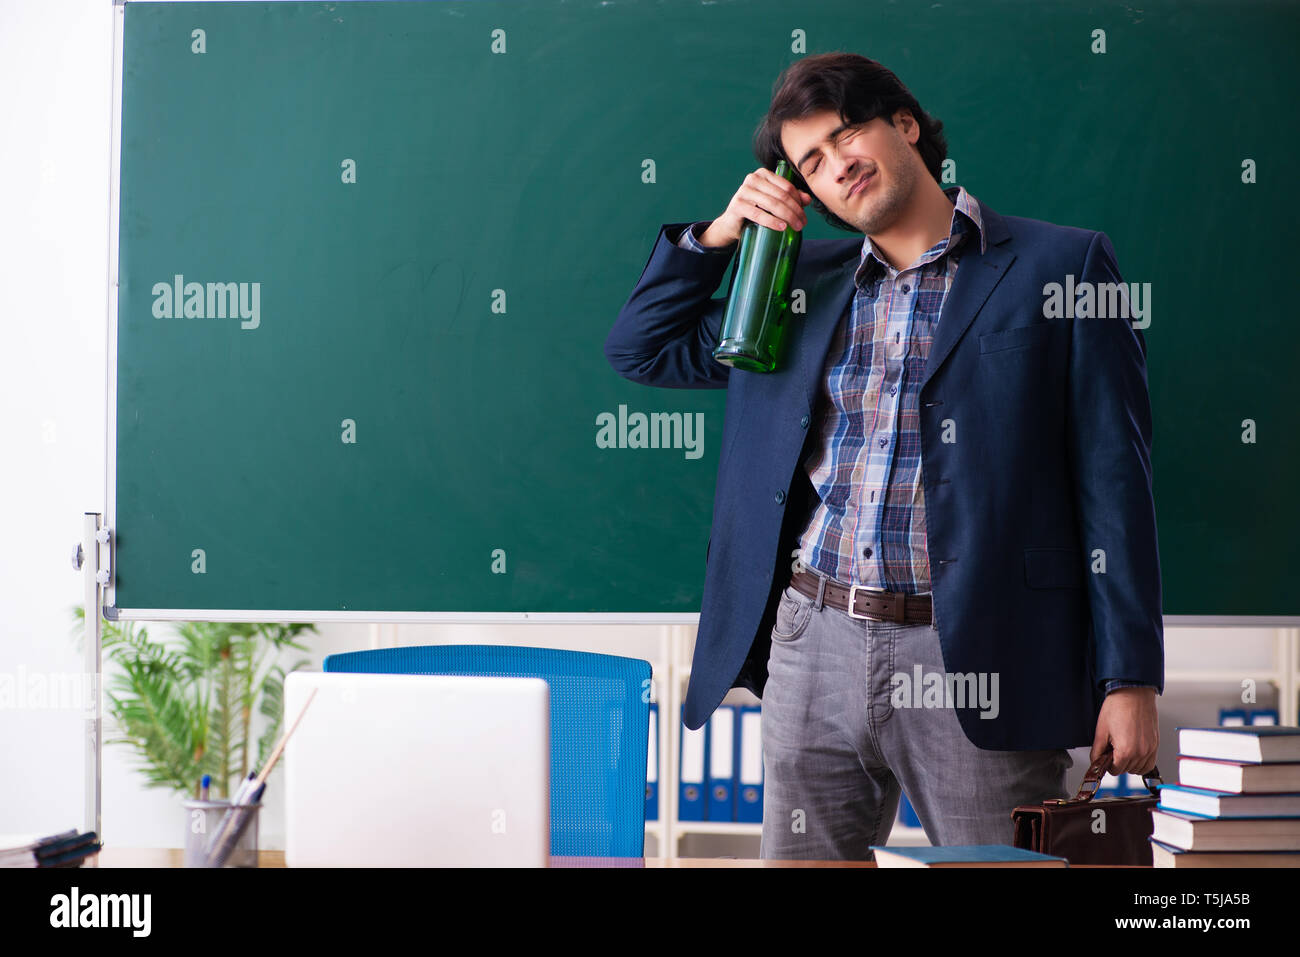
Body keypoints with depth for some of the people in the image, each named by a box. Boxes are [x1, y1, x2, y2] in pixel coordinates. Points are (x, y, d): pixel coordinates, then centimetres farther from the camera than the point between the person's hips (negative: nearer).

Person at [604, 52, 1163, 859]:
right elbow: (641, 348, 24)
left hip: (976, 666, -4)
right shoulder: (804, 285, 16)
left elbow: (1114, 484, -1)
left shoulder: (1059, 268, 3)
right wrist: (719, 233, 10)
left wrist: (1130, 679, -7)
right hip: (812, 648, 4)